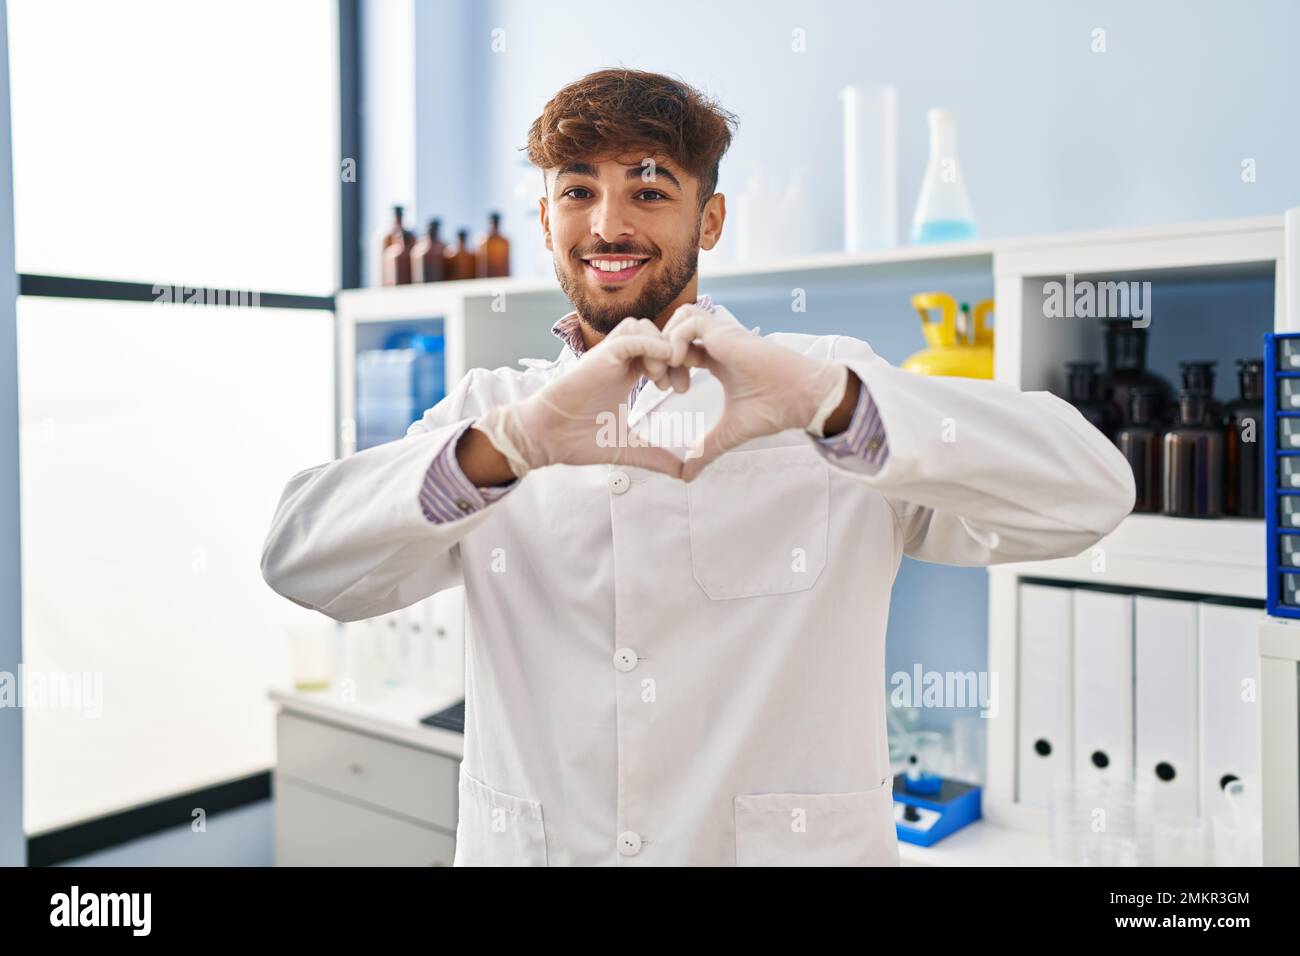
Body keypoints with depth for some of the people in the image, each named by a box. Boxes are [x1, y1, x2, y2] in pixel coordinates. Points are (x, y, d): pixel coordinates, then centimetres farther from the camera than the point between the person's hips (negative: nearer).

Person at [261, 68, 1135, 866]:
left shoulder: (825, 390, -4)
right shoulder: (492, 411, 2)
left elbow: (1088, 494, -16)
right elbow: (301, 561, -11)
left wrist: (825, 400, -32)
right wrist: (510, 441, -29)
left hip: (795, 844, -1)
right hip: (528, 846, 2)